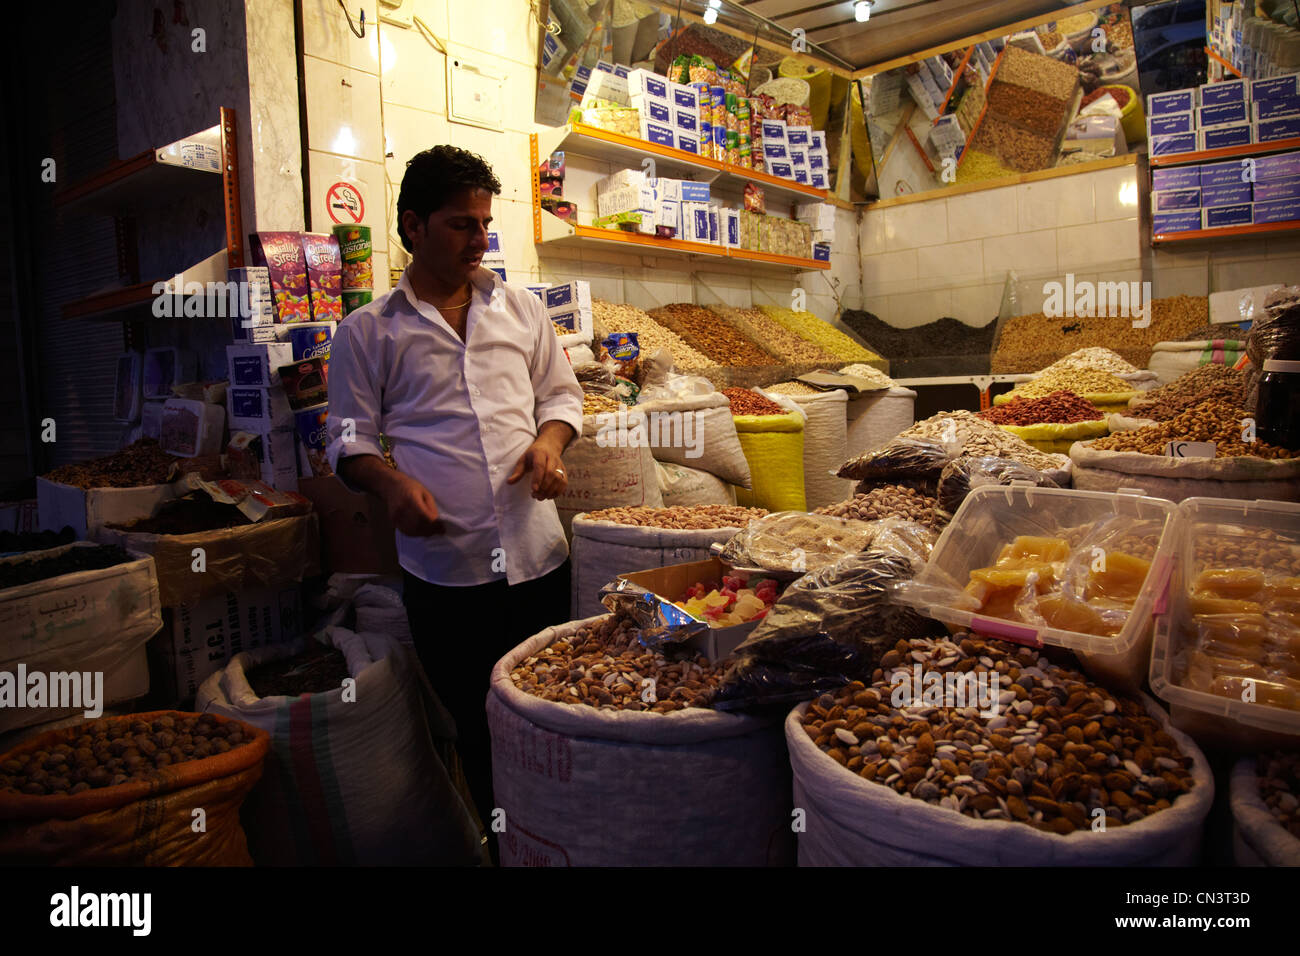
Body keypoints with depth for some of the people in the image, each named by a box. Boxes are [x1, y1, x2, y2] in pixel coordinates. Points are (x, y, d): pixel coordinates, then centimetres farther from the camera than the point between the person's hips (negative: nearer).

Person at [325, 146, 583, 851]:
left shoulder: (521, 309, 11)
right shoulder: (367, 332, 4)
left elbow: (561, 394, 18)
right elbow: (349, 438, 6)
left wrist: (549, 440, -4)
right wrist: (391, 482, -14)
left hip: (537, 552, 3)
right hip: (444, 564, -2)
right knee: (476, 726, 9)